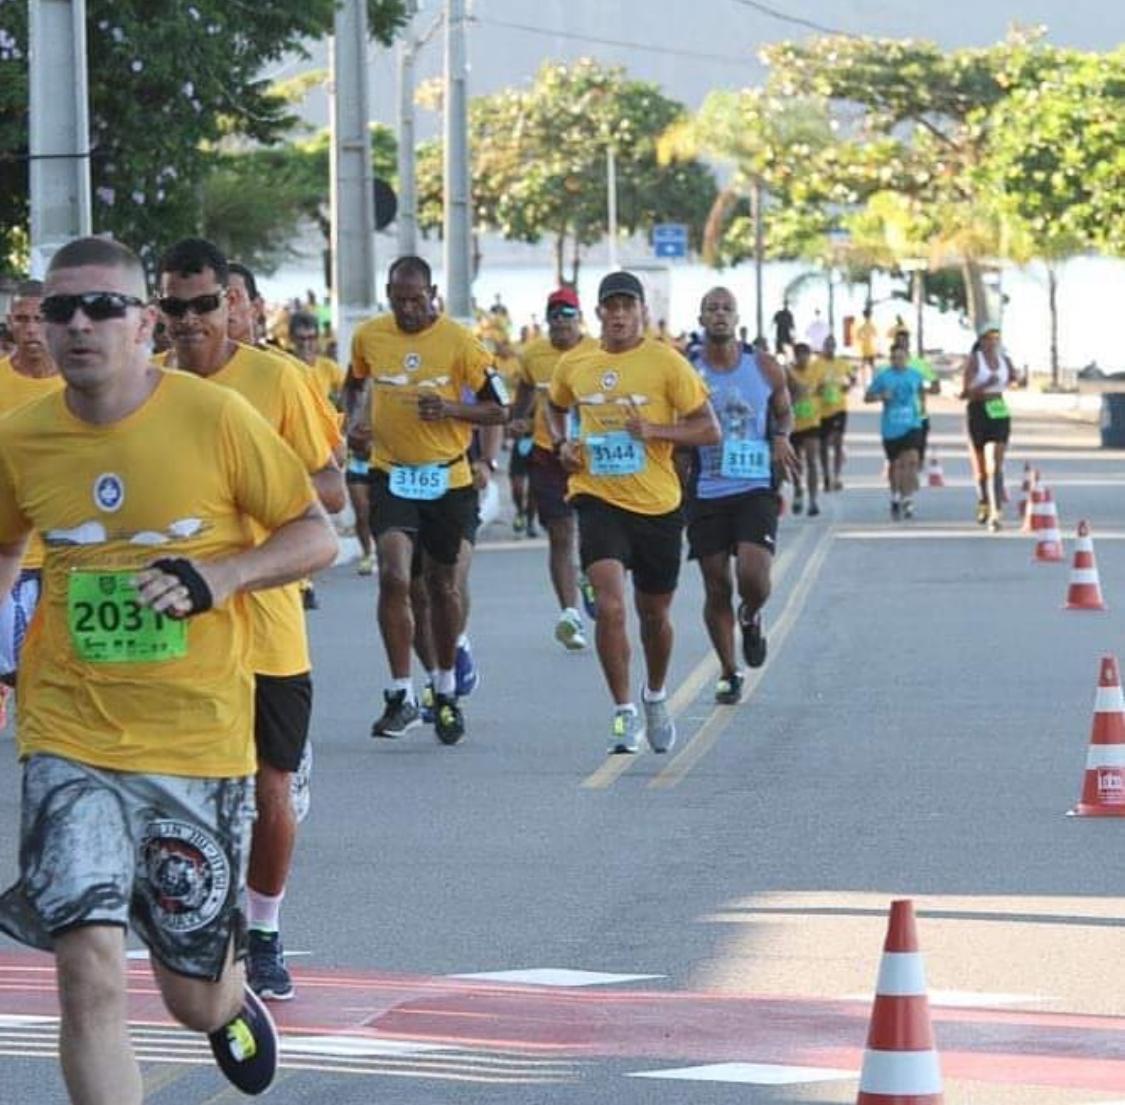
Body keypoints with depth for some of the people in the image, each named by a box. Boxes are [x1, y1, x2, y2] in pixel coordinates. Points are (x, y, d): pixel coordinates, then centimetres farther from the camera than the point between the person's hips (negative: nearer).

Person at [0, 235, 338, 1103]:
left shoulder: (215, 416, -8)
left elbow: (317, 535, -1)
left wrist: (221, 576, -17)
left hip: (200, 735, -1)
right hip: (70, 737, 1)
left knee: (196, 1000, 11)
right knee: (89, 970, -19)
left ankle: (233, 996, 50)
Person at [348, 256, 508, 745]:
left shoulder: (459, 342, -8)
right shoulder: (369, 337, 1)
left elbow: (498, 410, -5)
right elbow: (354, 383, 22)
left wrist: (448, 409, -20)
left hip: (448, 479, -1)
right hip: (392, 475, 1)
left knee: (445, 588, 10)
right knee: (393, 578, -16)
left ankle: (445, 690, 29)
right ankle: (401, 695, -10)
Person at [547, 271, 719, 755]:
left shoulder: (666, 363, -5)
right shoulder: (573, 365, 4)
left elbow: (709, 429, -5)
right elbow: (555, 407, 26)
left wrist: (656, 430, -20)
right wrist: (562, 443, 6)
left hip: (657, 503, 0)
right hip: (598, 500, 0)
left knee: (654, 614, 14)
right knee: (610, 605, -19)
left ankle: (655, 697, 41)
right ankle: (625, 712, -11)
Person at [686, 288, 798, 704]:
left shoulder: (765, 368, 3)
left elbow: (784, 412, 18)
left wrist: (782, 436, -4)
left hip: (755, 488, 0)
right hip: (706, 494, 0)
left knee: (753, 576, -17)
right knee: (717, 588, 3)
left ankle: (751, 618, 19)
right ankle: (728, 672, 19)